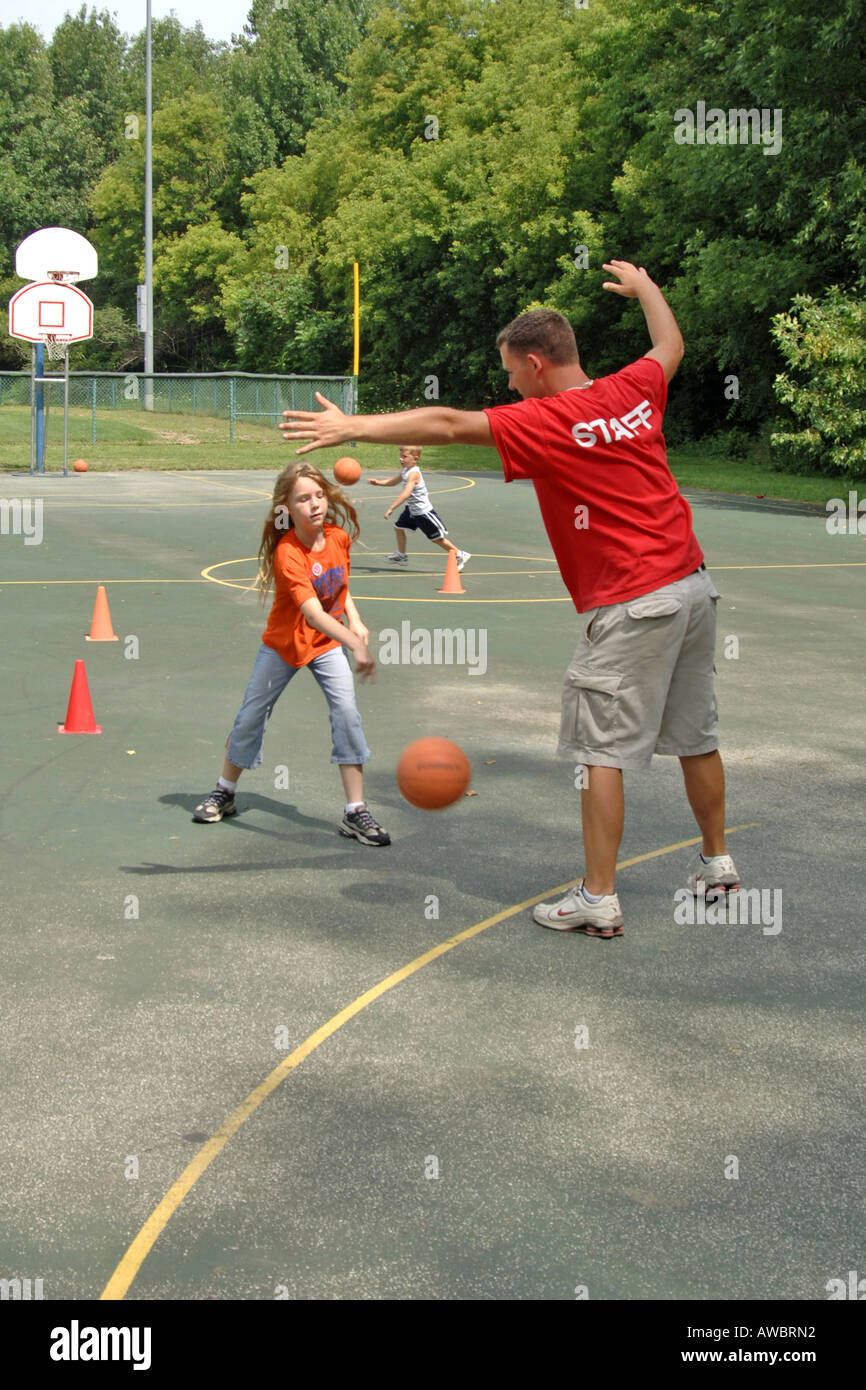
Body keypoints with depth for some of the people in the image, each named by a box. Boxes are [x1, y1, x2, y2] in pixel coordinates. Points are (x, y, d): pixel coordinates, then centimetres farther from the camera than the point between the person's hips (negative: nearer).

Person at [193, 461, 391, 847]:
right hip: (284, 644, -3)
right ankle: (224, 793, 33)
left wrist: (354, 621, -7)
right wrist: (356, 645, -57)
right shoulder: (287, 554, -32)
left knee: (347, 714, -13)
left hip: (327, 644, 3)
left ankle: (356, 812, -8)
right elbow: (313, 614, -44)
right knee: (250, 716, 9)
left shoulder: (339, 537, -13)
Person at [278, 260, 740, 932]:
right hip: (694, 585, 8)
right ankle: (716, 864, 32)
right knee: (696, 736, 19)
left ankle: (598, 900, 1)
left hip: (632, 604, -8)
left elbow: (448, 424, -19)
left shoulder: (545, 422, -13)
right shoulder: (634, 391, 7)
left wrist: (353, 426, -17)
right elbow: (670, 344, 29)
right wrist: (643, 284, 46)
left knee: (602, 750, -2)